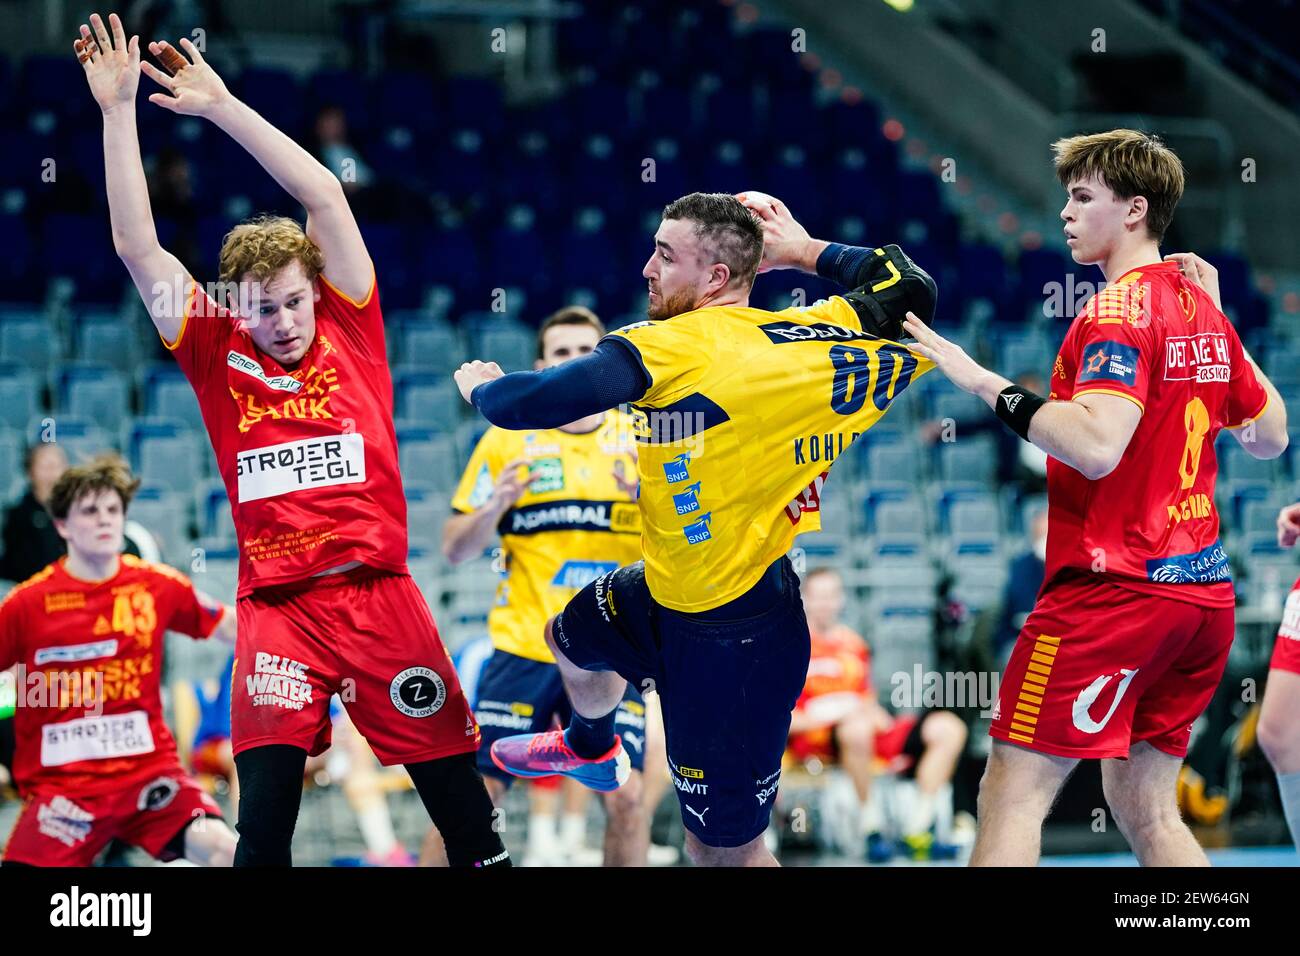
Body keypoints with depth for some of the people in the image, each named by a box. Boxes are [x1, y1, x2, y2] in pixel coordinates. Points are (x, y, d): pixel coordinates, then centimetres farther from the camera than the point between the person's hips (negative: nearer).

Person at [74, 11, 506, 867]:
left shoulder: (350, 334, 6)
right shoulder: (218, 356, 7)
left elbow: (327, 196, 0)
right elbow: (137, 245, 1)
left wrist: (223, 106, 0)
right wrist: (118, 110, -1)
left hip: (380, 595, 1)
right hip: (277, 609, 0)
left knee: (458, 788, 2)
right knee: (266, 811, -11)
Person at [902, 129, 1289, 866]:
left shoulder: (1120, 308, -12)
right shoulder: (1201, 307, 13)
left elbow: (1097, 446, -25)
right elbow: (1271, 437, 22)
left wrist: (986, 384, -20)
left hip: (1114, 588, -9)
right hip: (1203, 592, 9)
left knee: (1014, 795, -7)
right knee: (1145, 807, 15)